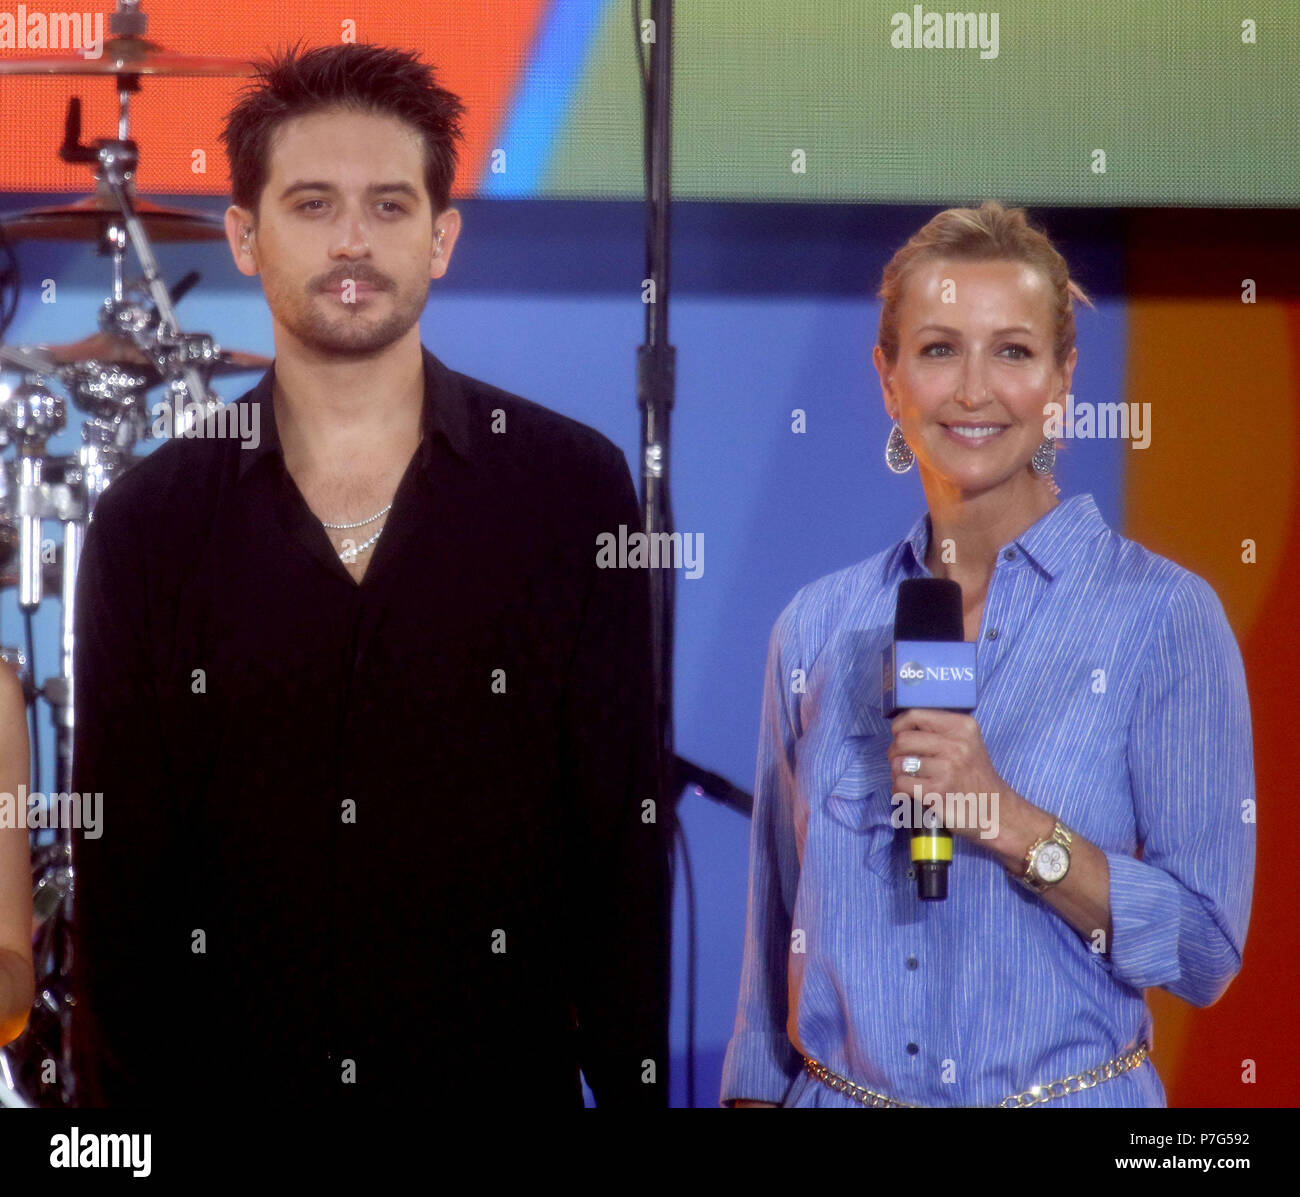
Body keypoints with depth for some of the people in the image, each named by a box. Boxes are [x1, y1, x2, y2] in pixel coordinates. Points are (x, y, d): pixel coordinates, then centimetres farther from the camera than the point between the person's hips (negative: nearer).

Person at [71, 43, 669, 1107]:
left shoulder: (574, 487, -1)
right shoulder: (147, 521, 1)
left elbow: (624, 833, -2)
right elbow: (118, 870, 2)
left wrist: (632, 1086, -7)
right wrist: (120, 1098, -4)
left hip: (507, 1069, 0)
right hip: (228, 1074, 1)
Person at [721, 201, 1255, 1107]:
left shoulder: (1163, 614, -8)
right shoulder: (818, 628, 2)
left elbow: (1205, 949, -12)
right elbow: (778, 939, 8)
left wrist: (1010, 823, -22)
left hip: (1073, 1086, -3)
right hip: (839, 1090, 3)